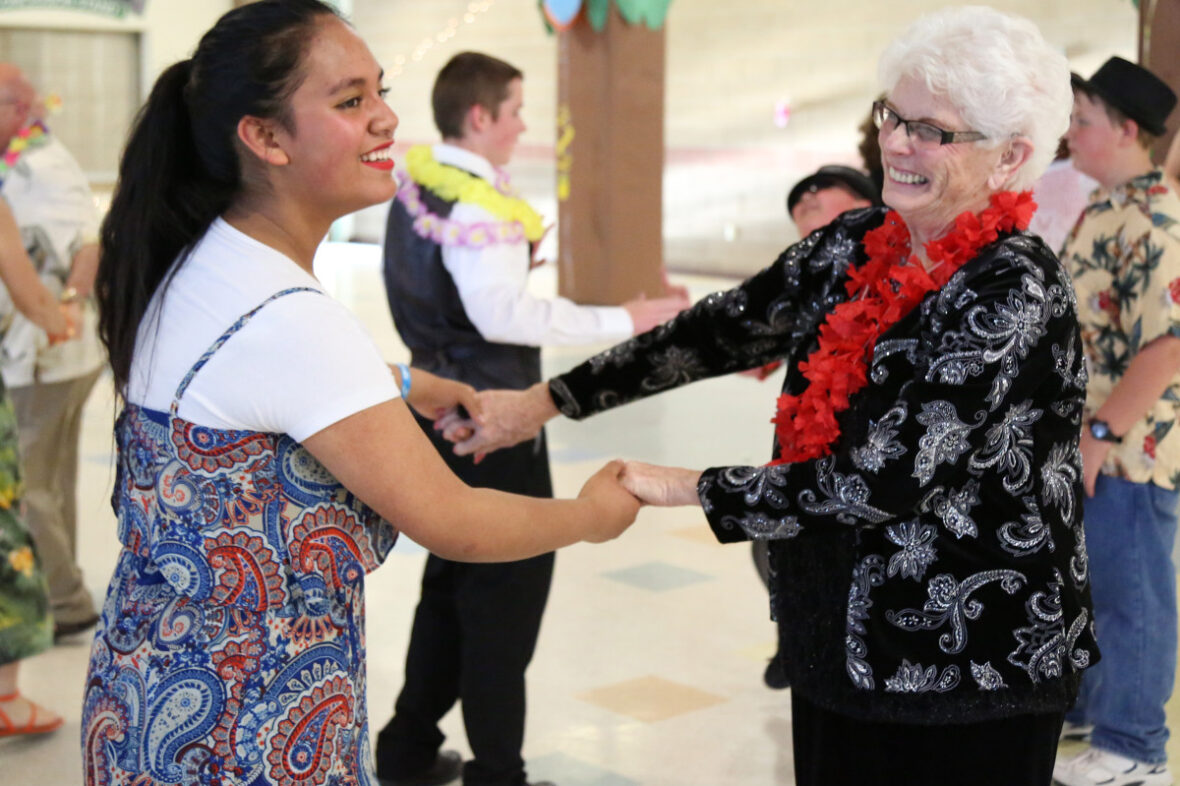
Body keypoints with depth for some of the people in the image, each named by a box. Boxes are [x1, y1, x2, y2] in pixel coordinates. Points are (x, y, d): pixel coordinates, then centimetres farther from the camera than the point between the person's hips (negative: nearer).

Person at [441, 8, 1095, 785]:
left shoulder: (1014, 291, -20)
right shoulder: (856, 245, 1)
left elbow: (882, 481, -24)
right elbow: (721, 329, 3)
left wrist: (691, 488, -16)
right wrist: (545, 400, -1)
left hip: (966, 676, -6)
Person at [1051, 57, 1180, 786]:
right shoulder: (1106, 208, 10)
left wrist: (1100, 433, -23)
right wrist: (1076, 428, 19)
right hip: (1094, 441, 9)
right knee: (1089, 583, 21)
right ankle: (1088, 702, 39)